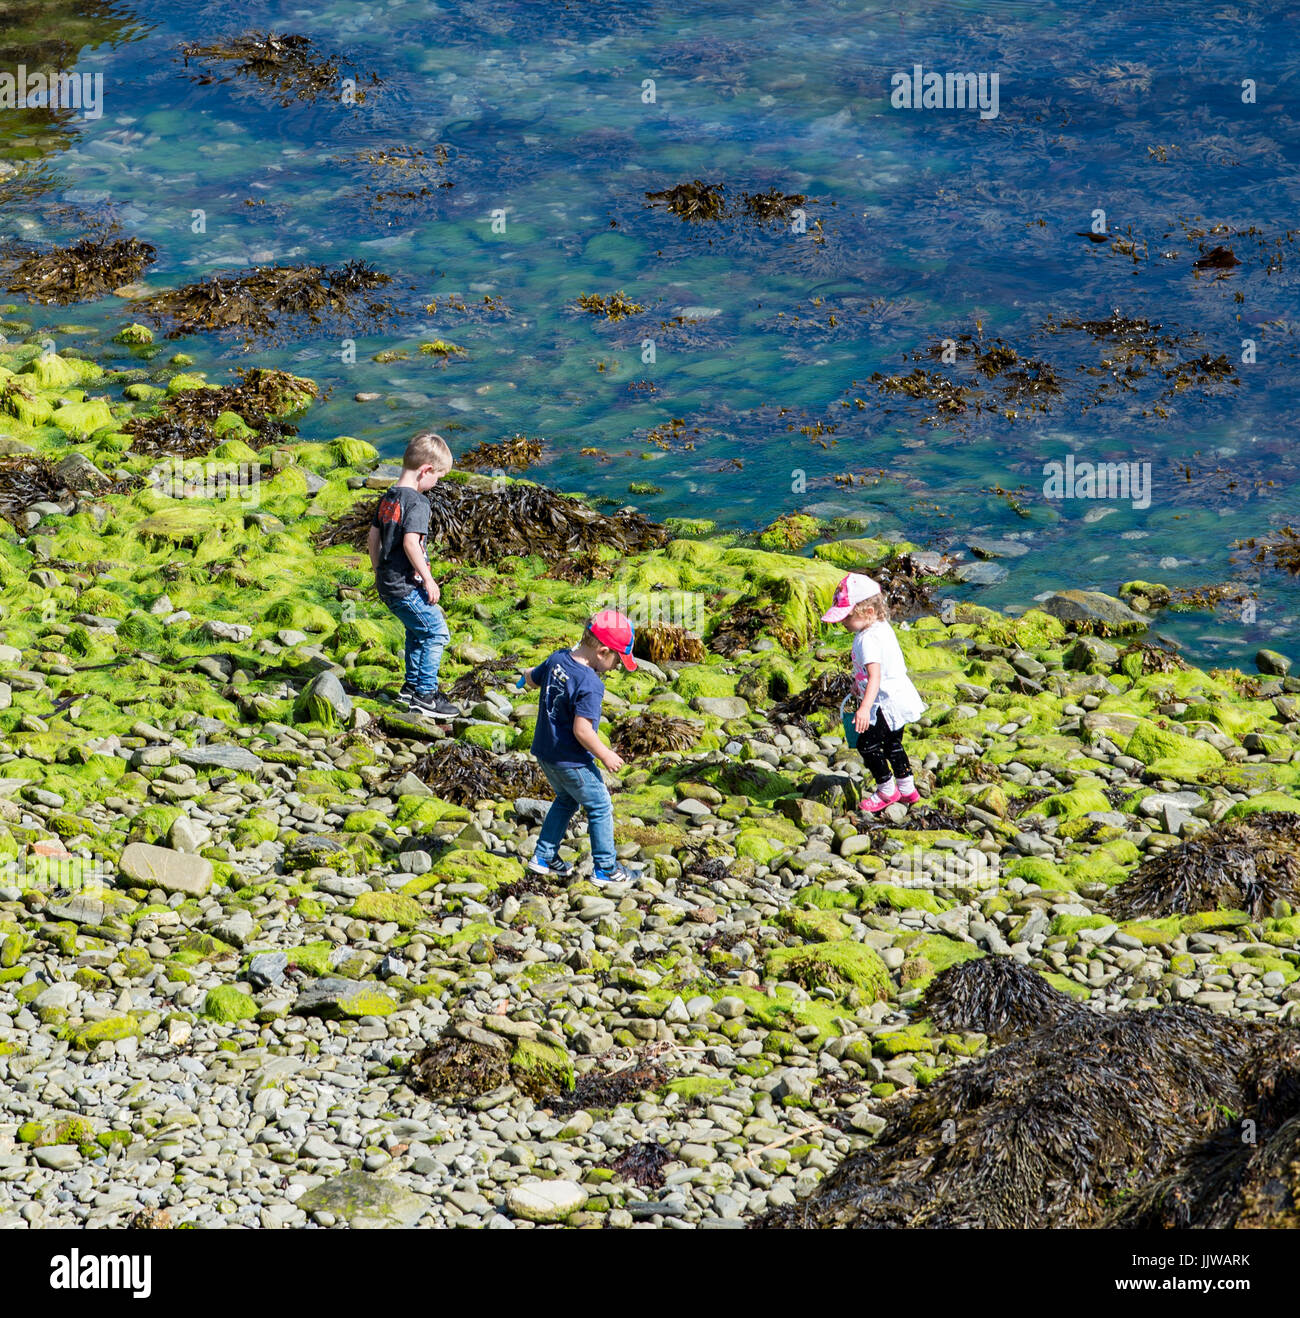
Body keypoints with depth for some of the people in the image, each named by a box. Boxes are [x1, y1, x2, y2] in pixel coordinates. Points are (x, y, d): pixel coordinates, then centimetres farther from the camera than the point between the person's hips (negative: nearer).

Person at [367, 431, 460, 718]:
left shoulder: (388, 498, 11)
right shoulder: (417, 501, -17)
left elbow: (373, 537, 17)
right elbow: (411, 542, -26)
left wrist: (379, 572, 27)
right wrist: (428, 579, -18)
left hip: (388, 584, 9)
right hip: (407, 585, -9)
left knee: (417, 632, 24)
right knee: (436, 632, -2)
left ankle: (411, 687, 31)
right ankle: (425, 694, -3)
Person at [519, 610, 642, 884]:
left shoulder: (556, 660, -5)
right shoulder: (590, 684, -27)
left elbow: (531, 680, 14)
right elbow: (581, 730, -28)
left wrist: (529, 676, 37)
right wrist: (605, 756, -15)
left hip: (544, 752, 8)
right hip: (571, 762, -8)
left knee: (566, 800, 28)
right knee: (600, 807, 9)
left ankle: (543, 857, 31)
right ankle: (605, 868, 18)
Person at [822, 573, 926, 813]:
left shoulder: (869, 640, -29)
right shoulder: (881, 628, 4)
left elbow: (875, 676, -40)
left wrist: (865, 707, -50)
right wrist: (858, 684, 31)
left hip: (887, 702, -11)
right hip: (898, 698, 11)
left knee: (867, 745, -1)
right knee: (891, 744, 24)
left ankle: (887, 790, 13)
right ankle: (907, 789, 36)